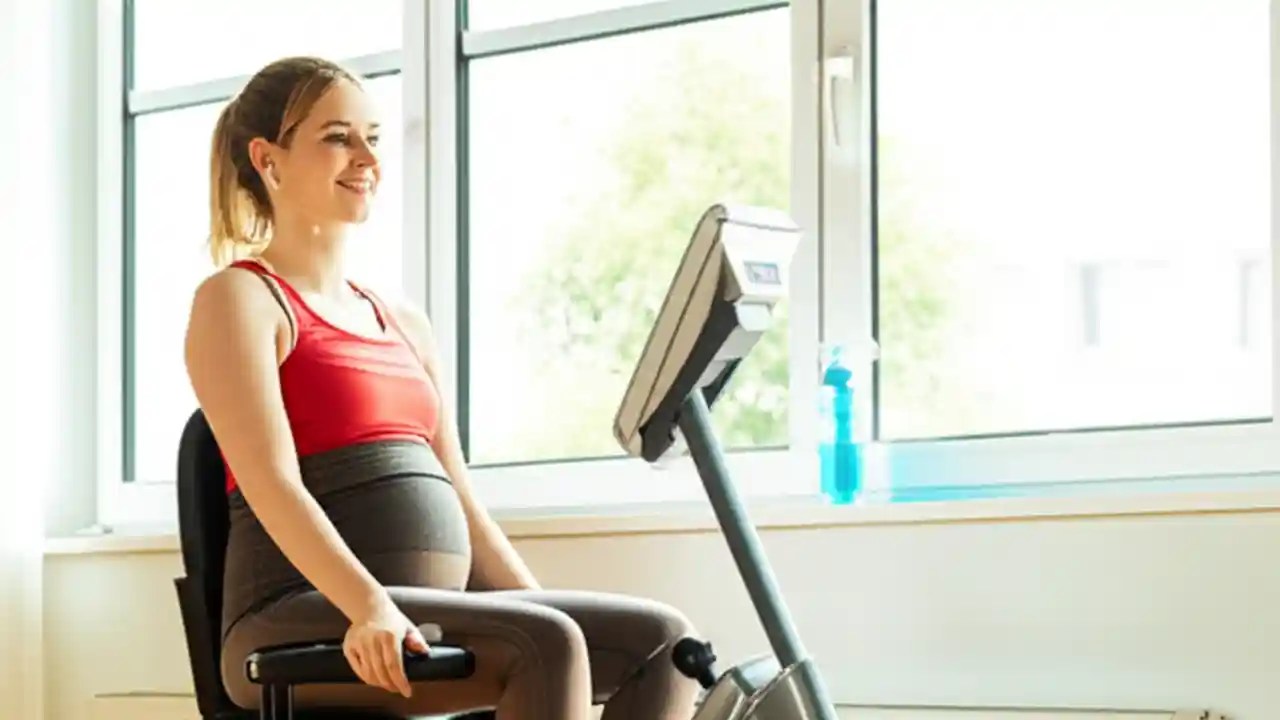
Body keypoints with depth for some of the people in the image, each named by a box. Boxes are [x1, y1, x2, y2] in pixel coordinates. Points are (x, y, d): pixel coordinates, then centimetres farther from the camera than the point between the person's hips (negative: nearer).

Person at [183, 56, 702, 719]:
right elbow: (272, 483, -13)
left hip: (426, 623, 8)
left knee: (660, 639, -11)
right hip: (304, 629, -7)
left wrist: (550, 618, 8)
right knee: (545, 646, -30)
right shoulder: (238, 299, 2)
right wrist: (370, 607, -27)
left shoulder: (404, 323, 24)